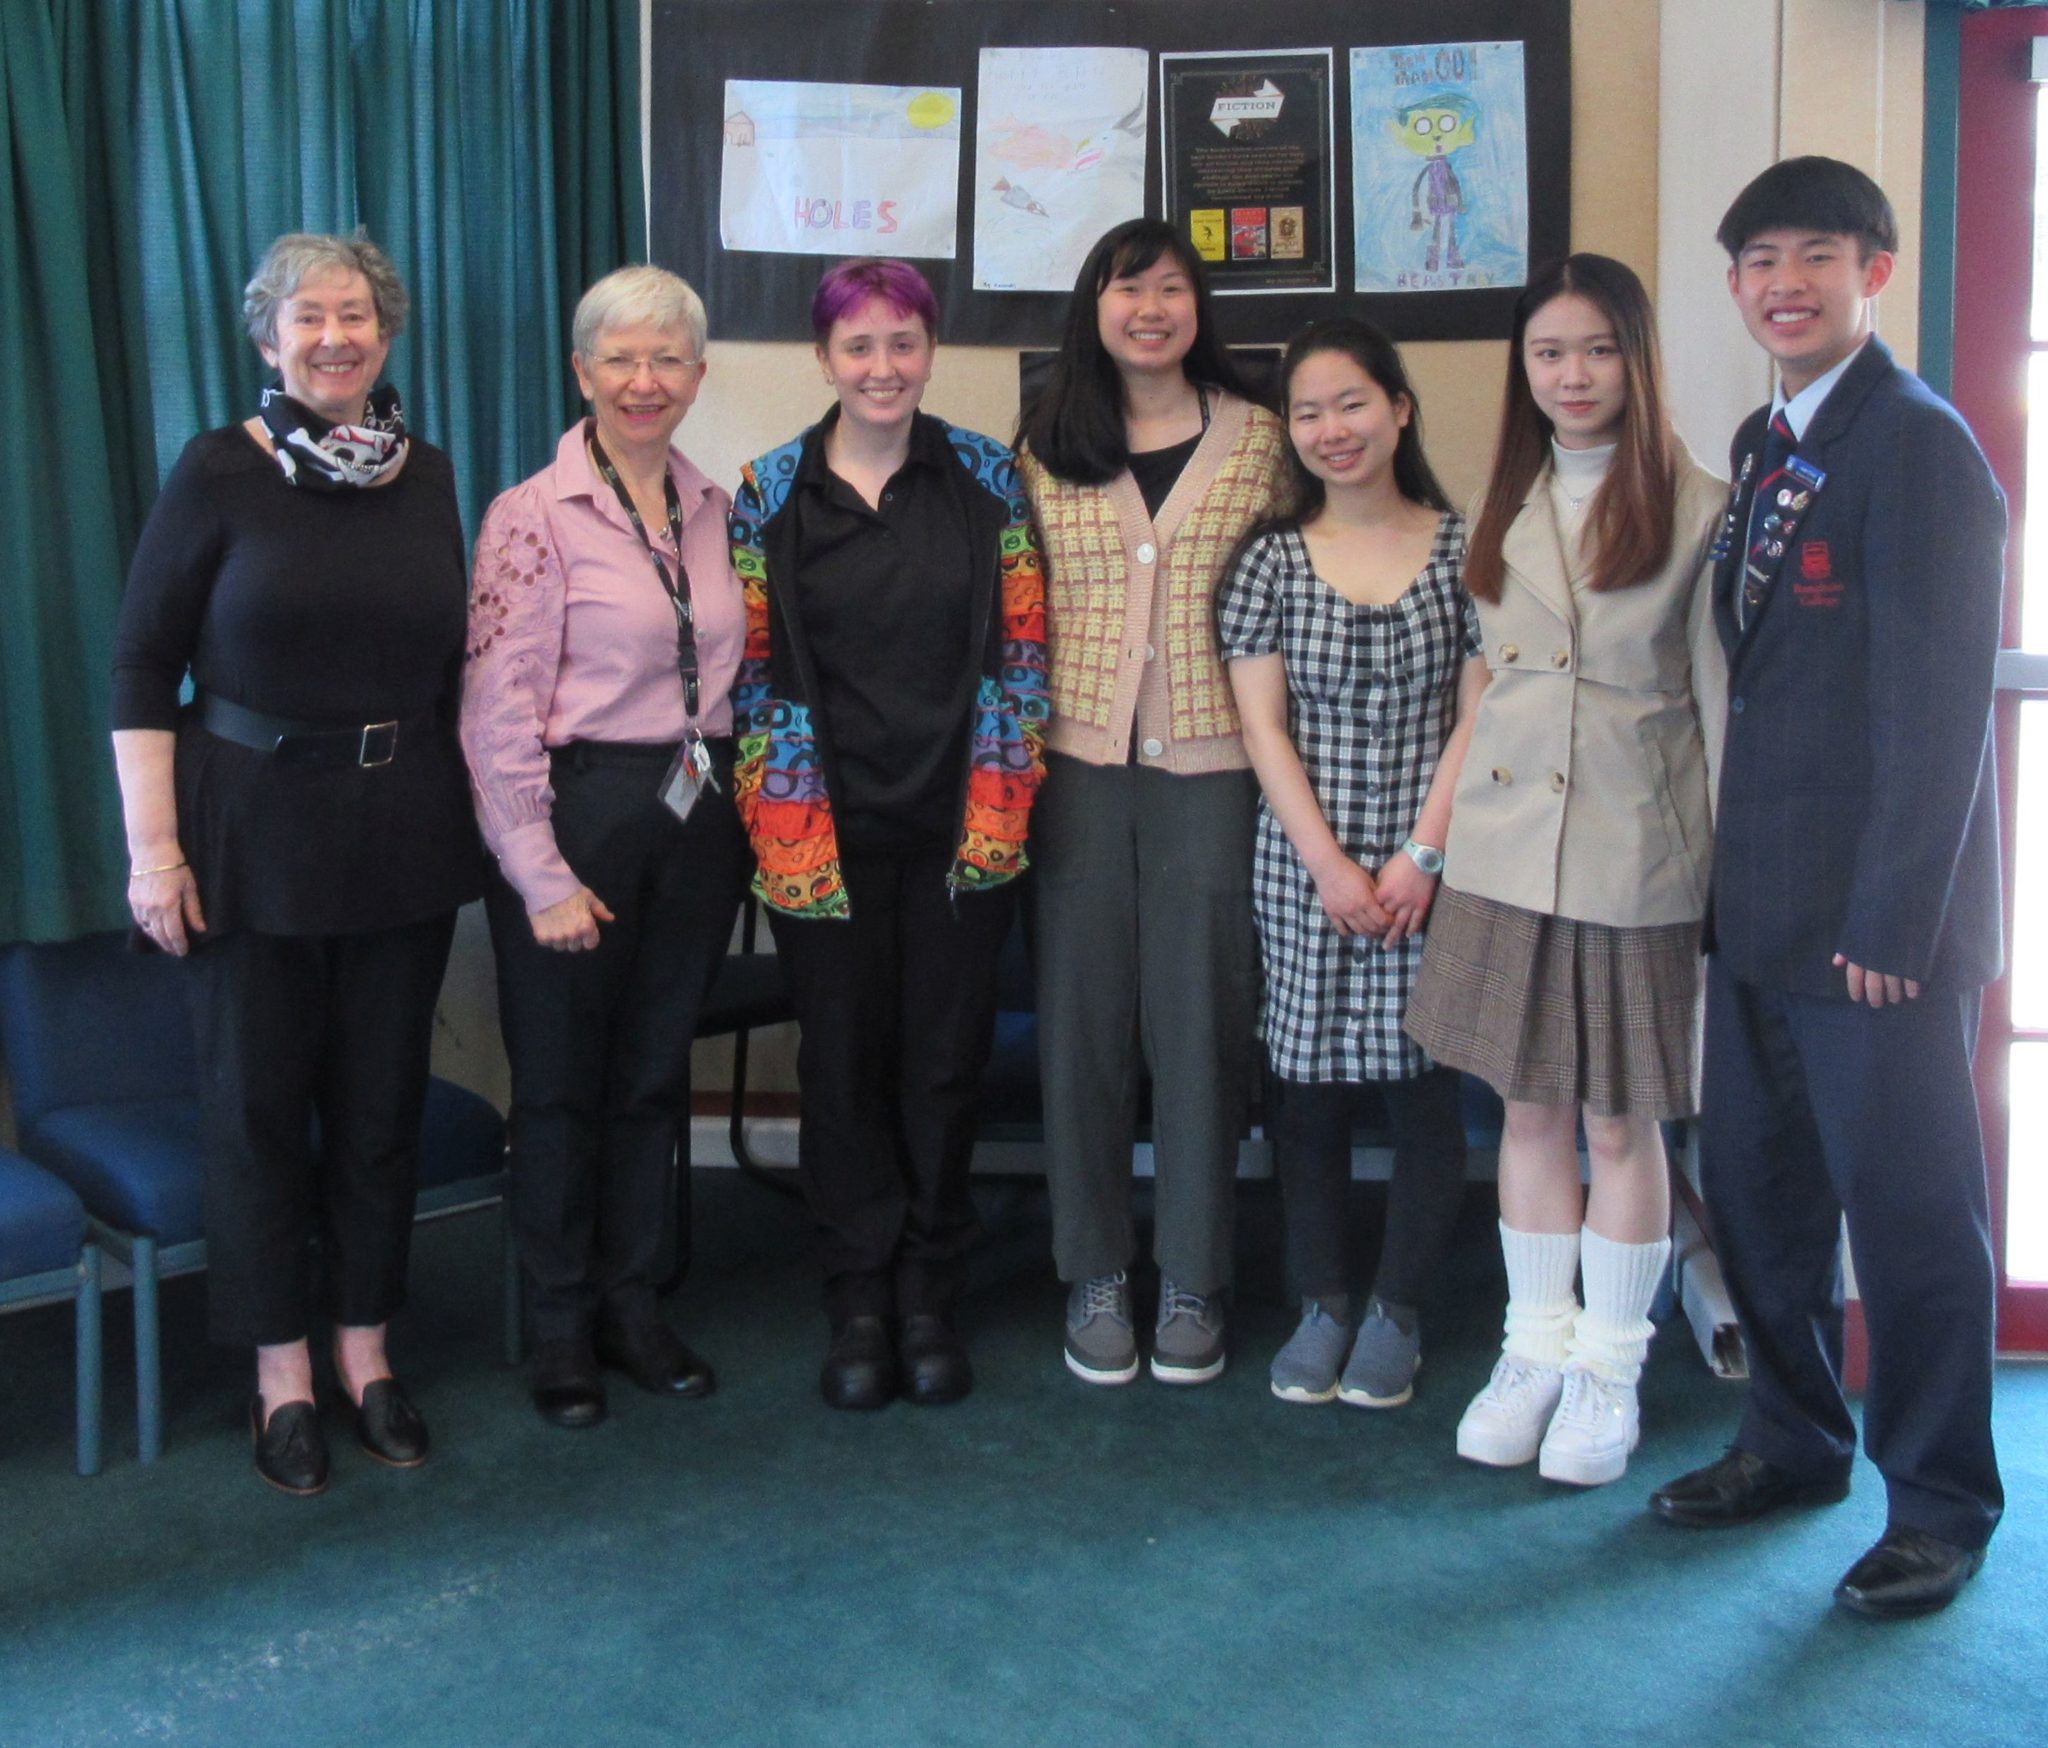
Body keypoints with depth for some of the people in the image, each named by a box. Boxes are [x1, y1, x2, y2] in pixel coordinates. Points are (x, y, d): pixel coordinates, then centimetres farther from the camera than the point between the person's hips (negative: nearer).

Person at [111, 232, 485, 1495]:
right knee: (259, 1098, 6)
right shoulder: (221, 472, -5)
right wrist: (154, 845, -11)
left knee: (383, 1097, 10)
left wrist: (468, 819, 9)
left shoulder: (427, 476, 6)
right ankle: (283, 1375, 21)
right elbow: (142, 665, -6)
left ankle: (367, 1351, 26)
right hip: (256, 831, -3)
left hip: (405, 832, 3)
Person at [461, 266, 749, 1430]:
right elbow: (499, 713, -11)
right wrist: (542, 877, -13)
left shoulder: (713, 510, 9)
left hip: (697, 820, 5)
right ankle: (561, 1328, 21)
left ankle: (634, 1304, 27)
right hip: (580, 814, -5)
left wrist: (731, 810, 7)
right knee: (562, 1081, 6)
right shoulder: (535, 516, -8)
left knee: (657, 1072, 13)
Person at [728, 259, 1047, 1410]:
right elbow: (750, 665, 2)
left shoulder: (987, 477, 4)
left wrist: (1002, 802, -4)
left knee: (947, 1057, 6)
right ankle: (862, 1303, 20)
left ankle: (931, 1295, 23)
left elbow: (1024, 645, 4)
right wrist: (781, 819, -5)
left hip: (959, 828, 0)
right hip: (829, 830, 0)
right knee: (844, 1063, 6)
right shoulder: (771, 493, 2)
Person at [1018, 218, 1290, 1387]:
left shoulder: (1258, 439, 6)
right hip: (1081, 762, 1)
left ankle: (1195, 1279, 18)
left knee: (1201, 1021, 4)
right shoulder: (1047, 449, 7)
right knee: (1083, 1017, 6)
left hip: (1212, 764, -1)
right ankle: (1096, 1276, 19)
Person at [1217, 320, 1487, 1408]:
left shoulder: (1464, 547, 2)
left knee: (1423, 1085, 2)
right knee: (1307, 1088, 6)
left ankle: (1398, 1309, 18)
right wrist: (1330, 865, -8)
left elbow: (1480, 716, 0)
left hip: (1428, 867, -1)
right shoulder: (1271, 559, 5)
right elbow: (1261, 726, 0)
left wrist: (1422, 852, -9)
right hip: (1304, 868, 1)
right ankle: (1322, 1304, 21)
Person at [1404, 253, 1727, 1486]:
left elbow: (1722, 698, -5)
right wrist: (1438, 835, 8)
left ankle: (1609, 1370, 20)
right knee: (1531, 1107, 11)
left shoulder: (1698, 509, -5)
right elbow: (1487, 681, 12)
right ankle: (1537, 1346, 25)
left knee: (1620, 1118, 5)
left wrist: (1731, 869, -7)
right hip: (1510, 848, 4)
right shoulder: (1506, 508, 10)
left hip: (1636, 861, -4)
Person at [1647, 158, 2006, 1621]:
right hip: (1764, 899, 8)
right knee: (1752, 1183, 15)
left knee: (1910, 1205, 4)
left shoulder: (1918, 445, -12)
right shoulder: (1764, 443, 13)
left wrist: (1892, 922, -18)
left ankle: (1941, 1503, 20)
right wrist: (1738, 874, 10)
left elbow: (1943, 701, -17)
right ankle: (1795, 1440, 33)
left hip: (1877, 917, -8)